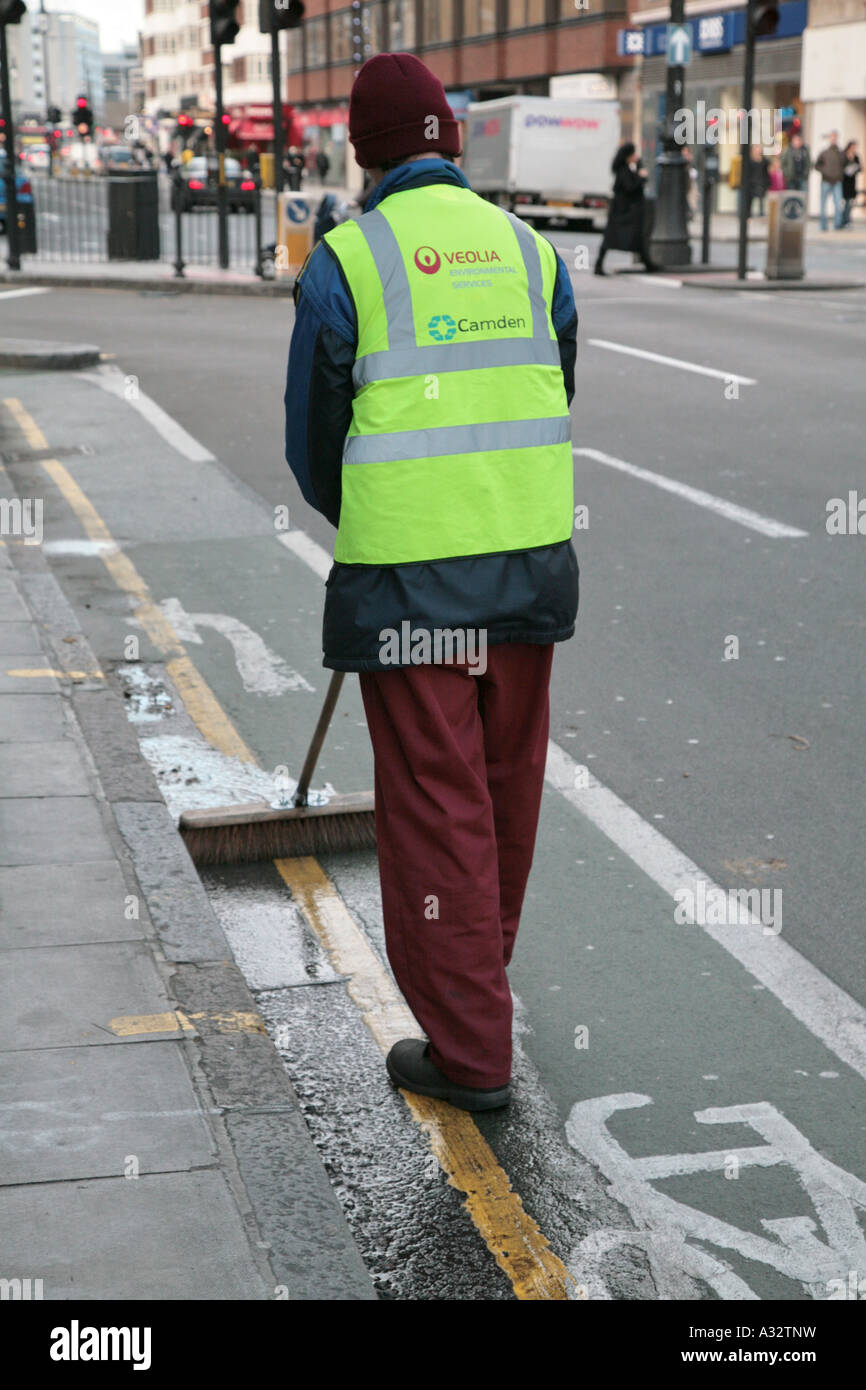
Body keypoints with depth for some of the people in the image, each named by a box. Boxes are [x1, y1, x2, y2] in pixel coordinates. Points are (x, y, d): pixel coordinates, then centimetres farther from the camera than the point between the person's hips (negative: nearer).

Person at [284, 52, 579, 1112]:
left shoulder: (344, 263, -7)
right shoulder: (531, 253, 6)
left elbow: (314, 440, 0)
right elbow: (549, 411, 12)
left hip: (409, 584, -5)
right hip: (529, 562, 5)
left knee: (435, 805, 3)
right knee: (507, 785, 19)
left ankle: (469, 1052, 8)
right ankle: (474, 971, 41)